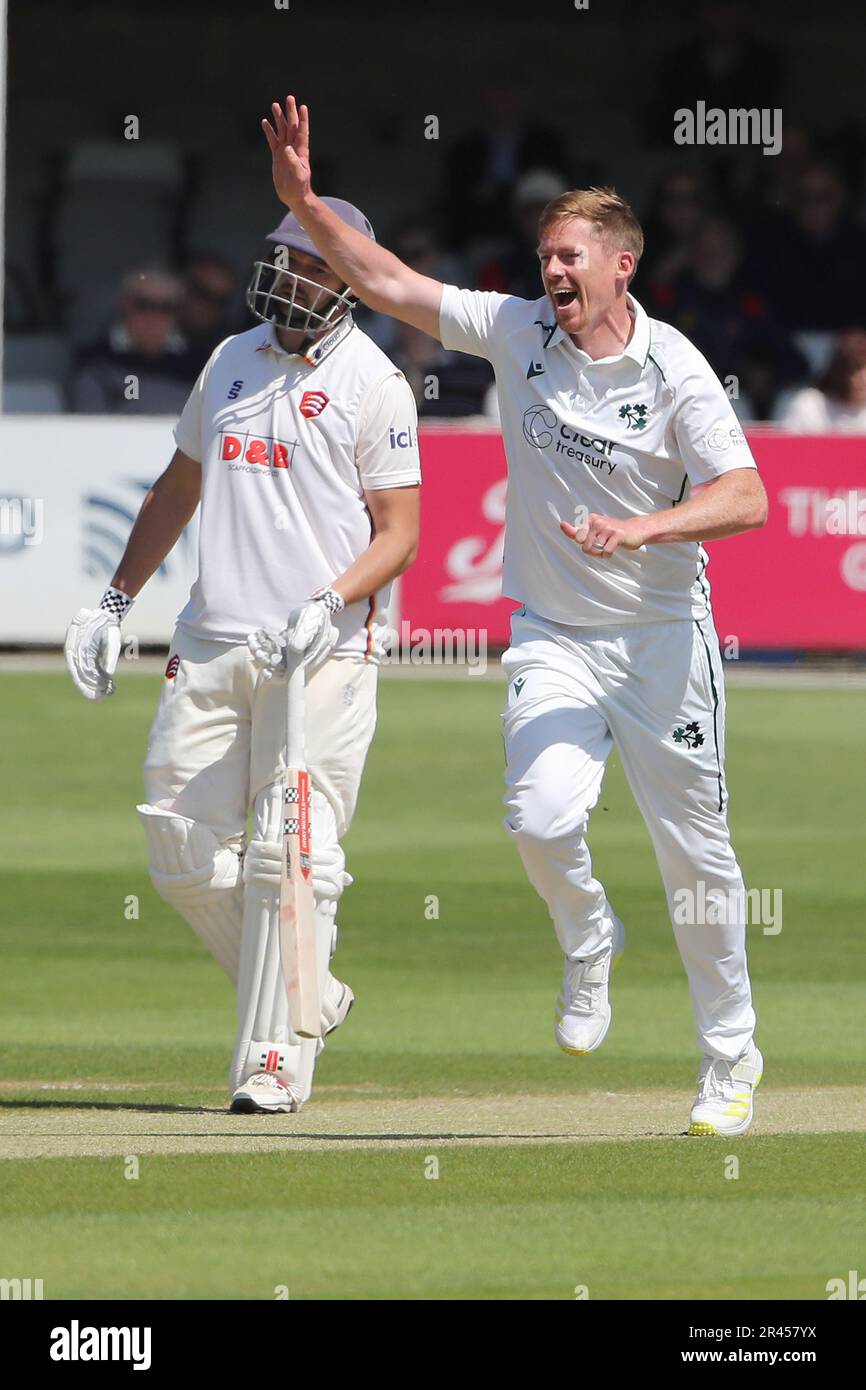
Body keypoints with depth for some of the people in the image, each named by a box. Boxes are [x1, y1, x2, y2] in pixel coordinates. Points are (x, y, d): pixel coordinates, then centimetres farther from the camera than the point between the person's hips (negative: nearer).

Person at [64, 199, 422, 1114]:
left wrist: (332, 604, -20)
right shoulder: (231, 362, 16)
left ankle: (274, 1057, -9)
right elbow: (179, 489, 25)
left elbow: (399, 531, -5)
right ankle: (307, 995, 20)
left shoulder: (373, 383, -2)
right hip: (210, 648, 6)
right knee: (184, 849, 2)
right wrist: (114, 602, 22)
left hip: (322, 653, -6)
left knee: (291, 853, -11)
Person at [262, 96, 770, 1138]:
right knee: (542, 818, -21)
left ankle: (730, 1055, 20)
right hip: (553, 639, 2)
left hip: (661, 638, -2)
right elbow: (385, 282, 0)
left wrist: (641, 527, -31)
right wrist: (302, 200, -11)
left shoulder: (673, 369, -11)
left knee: (695, 854, 3)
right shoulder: (518, 330, -1)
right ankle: (587, 944, 12)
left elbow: (744, 498, -18)